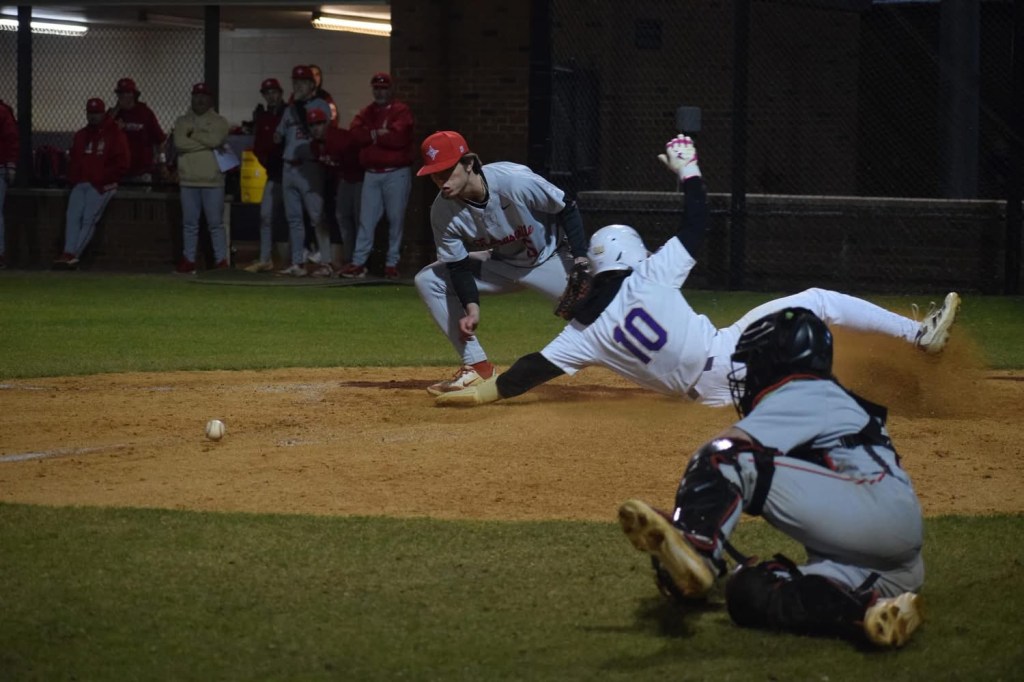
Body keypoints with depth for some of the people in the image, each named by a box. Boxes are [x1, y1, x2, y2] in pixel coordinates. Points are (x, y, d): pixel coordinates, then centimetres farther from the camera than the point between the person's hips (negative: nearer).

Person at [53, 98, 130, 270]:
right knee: (72, 217, -12)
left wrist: (101, 180, -9)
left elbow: (122, 162, -4)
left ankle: (73, 256, -19)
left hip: (101, 185, -6)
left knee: (89, 218, -16)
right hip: (80, 183, 6)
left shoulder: (115, 134, 2)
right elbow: (73, 160, 25)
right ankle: (69, 253, -20)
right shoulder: (81, 135, 21)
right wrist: (74, 179, 7)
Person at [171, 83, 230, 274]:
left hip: (212, 181, -2)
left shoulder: (219, 121, 5)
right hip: (188, 181, 3)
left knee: (216, 223, -1)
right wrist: (206, 142, -10)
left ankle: (221, 261, 2)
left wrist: (193, 134, -5)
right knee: (189, 223, 7)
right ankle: (188, 261, 12)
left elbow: (216, 140, -15)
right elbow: (180, 143, -8)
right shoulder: (182, 121, 10)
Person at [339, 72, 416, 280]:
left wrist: (371, 136, -6)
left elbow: (398, 138, -17)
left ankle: (392, 263, 8)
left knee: (396, 219, 1)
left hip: (396, 174, -4)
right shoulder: (367, 112, 14)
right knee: (366, 219, 2)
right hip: (372, 174, 4)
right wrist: (378, 134, -12)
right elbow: (354, 133, -2)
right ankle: (358, 263, 3)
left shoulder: (401, 111, -3)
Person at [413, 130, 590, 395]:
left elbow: (567, 209, -18)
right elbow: (459, 264, -11)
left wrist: (581, 263, -22)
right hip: (502, 265, 5)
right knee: (428, 280, -9)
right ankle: (478, 367, -6)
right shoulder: (443, 211, -19)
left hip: (551, 261, -5)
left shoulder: (515, 181, -31)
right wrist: (472, 308, -28)